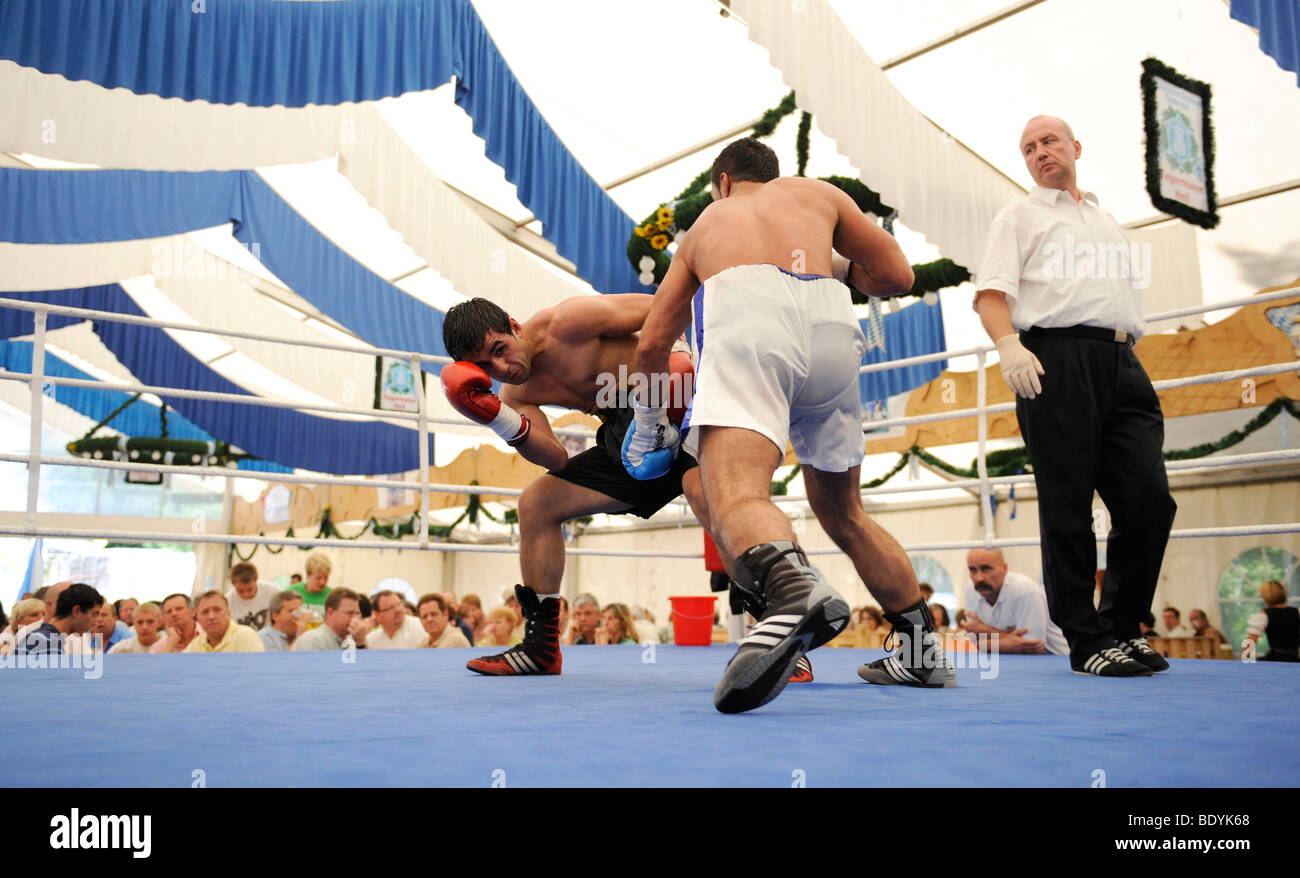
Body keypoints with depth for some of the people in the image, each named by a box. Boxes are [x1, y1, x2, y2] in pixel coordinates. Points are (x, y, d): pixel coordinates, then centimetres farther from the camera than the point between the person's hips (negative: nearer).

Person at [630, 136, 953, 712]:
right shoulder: (818, 193, 35)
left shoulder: (705, 223, 36)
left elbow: (652, 346, 35)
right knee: (842, 513, 20)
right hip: (832, 322, 3)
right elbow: (896, 276, 29)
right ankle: (922, 649, 24)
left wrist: (649, 425, 49)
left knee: (736, 493, -23)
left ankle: (793, 586, -55)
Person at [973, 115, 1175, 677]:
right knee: (1068, 506, -6)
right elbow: (991, 292, -1)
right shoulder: (1020, 217, 13)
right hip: (1057, 359, -5)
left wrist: (1130, 356, 20)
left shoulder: (1108, 221, 30)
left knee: (1150, 498, -4)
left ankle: (1124, 625, 11)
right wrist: (1009, 346, -20)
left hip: (1122, 361, 5)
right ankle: (1087, 640, 1)